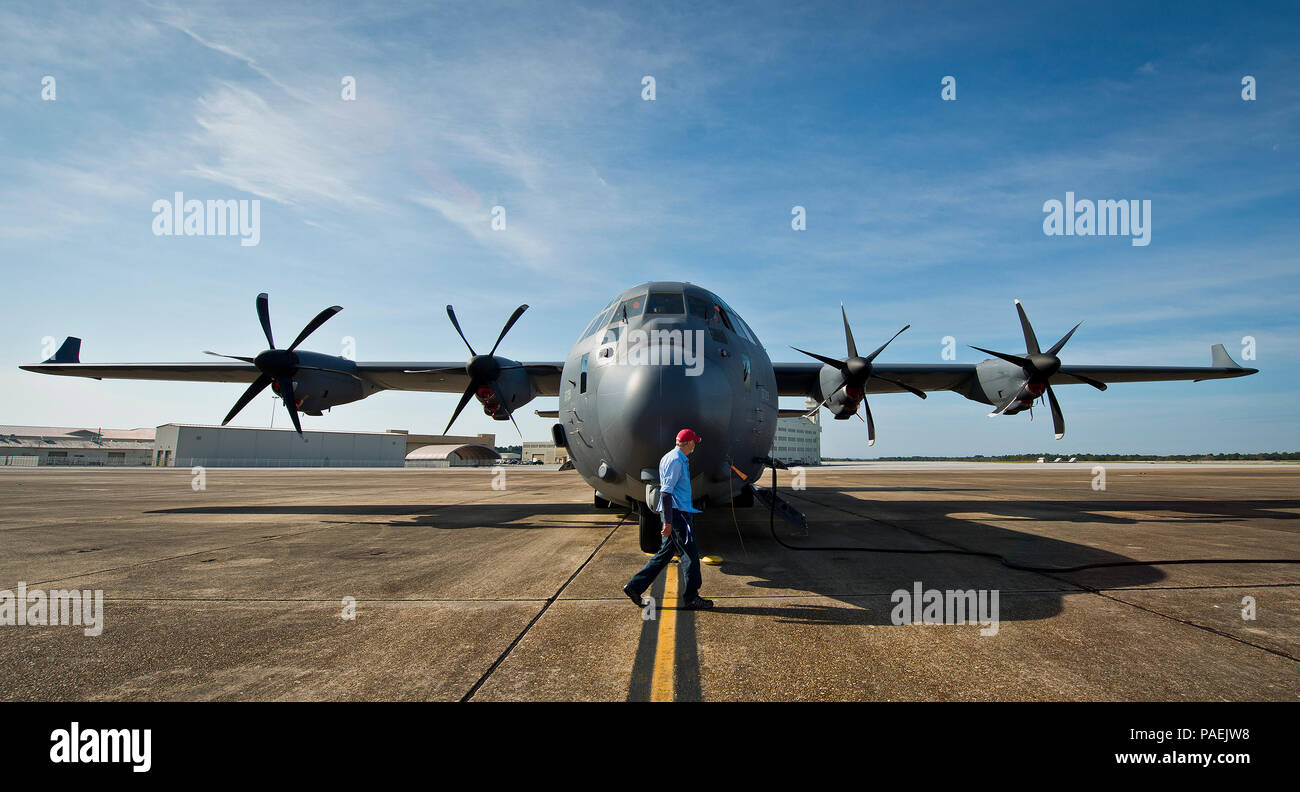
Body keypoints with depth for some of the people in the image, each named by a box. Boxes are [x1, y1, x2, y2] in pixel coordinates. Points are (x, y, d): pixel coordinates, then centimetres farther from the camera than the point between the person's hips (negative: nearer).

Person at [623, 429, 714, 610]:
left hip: (678, 512, 10)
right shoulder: (675, 461, -15)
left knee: (665, 553, 12)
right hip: (676, 513, -10)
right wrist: (668, 522, -24)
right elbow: (666, 492, -21)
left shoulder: (673, 458, 17)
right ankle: (691, 598, 6)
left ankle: (635, 586, 13)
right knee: (690, 554, -2)